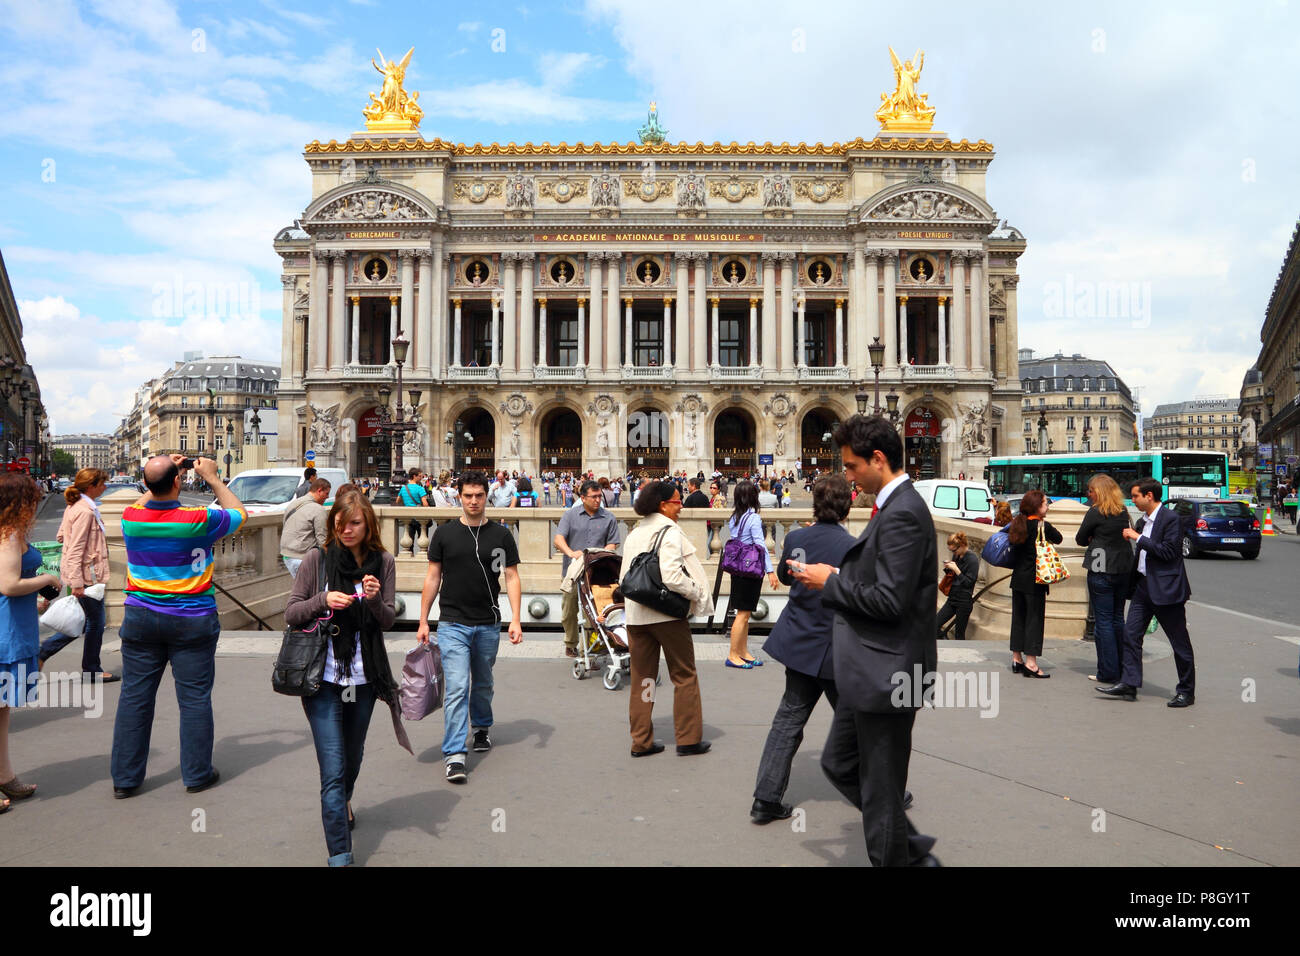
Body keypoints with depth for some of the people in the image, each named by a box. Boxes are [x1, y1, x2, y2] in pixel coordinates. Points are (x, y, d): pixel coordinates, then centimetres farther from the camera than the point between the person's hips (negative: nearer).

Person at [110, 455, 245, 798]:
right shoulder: (199, 520, -16)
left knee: (134, 697, 11)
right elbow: (239, 513, 5)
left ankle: (124, 778, 19)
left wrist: (159, 476, 22)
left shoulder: (131, 518, -5)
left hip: (140, 618, 4)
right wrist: (213, 479, 10)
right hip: (192, 621, -3)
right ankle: (197, 774, 16)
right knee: (194, 699, 7)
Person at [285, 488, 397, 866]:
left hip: (364, 678, 3)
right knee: (333, 769, -7)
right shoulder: (317, 559, -5)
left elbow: (388, 621, -1)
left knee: (352, 756, 22)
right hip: (324, 677, -3)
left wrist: (376, 599, -21)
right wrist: (323, 599, -21)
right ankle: (340, 856, -1)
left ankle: (342, 803, 52)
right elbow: (291, 614, -3)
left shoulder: (383, 562, 0)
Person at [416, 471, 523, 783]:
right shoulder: (444, 533, 1)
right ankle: (454, 755, -10)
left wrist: (516, 619, -9)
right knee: (457, 688, -11)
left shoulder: (501, 535, 2)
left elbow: (512, 577, 1)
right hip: (452, 625, -2)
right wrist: (423, 622, 2)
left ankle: (481, 728, 43)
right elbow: (433, 577, 5)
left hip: (488, 625, 2)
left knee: (483, 684, 18)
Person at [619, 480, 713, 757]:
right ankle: (688, 739, 13)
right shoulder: (669, 531, -13)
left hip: (636, 616, 7)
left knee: (641, 677, 11)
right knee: (685, 676, 8)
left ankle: (641, 741, 15)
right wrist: (697, 593, -10)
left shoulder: (633, 534, 11)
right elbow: (671, 576, -23)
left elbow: (624, 577, 13)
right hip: (667, 614, -6)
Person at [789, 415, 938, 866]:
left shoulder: (902, 513, -21)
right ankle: (911, 848, 32)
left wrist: (830, 581, -14)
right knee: (838, 764, 21)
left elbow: (890, 599, -26)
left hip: (885, 673, -11)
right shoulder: (894, 505, 11)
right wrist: (838, 575, 6)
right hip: (871, 671, 11)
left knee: (881, 791, 4)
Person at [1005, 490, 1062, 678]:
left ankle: (1017, 658, 19)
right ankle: (1030, 663, -3)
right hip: (1035, 580, -6)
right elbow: (1058, 539, 3)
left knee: (1018, 617, 13)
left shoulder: (1017, 523, 4)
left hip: (1018, 578, 6)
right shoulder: (1043, 525, -12)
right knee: (1035, 618, -2)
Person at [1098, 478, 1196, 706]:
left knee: (1179, 642, 3)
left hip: (1166, 589, -8)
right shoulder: (1142, 521, 13)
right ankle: (1129, 684, 5)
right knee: (1131, 634, 3)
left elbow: (1168, 551, -21)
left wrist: (1138, 538, -18)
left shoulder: (1170, 519, -12)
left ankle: (1186, 692, 13)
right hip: (1143, 586, 8)